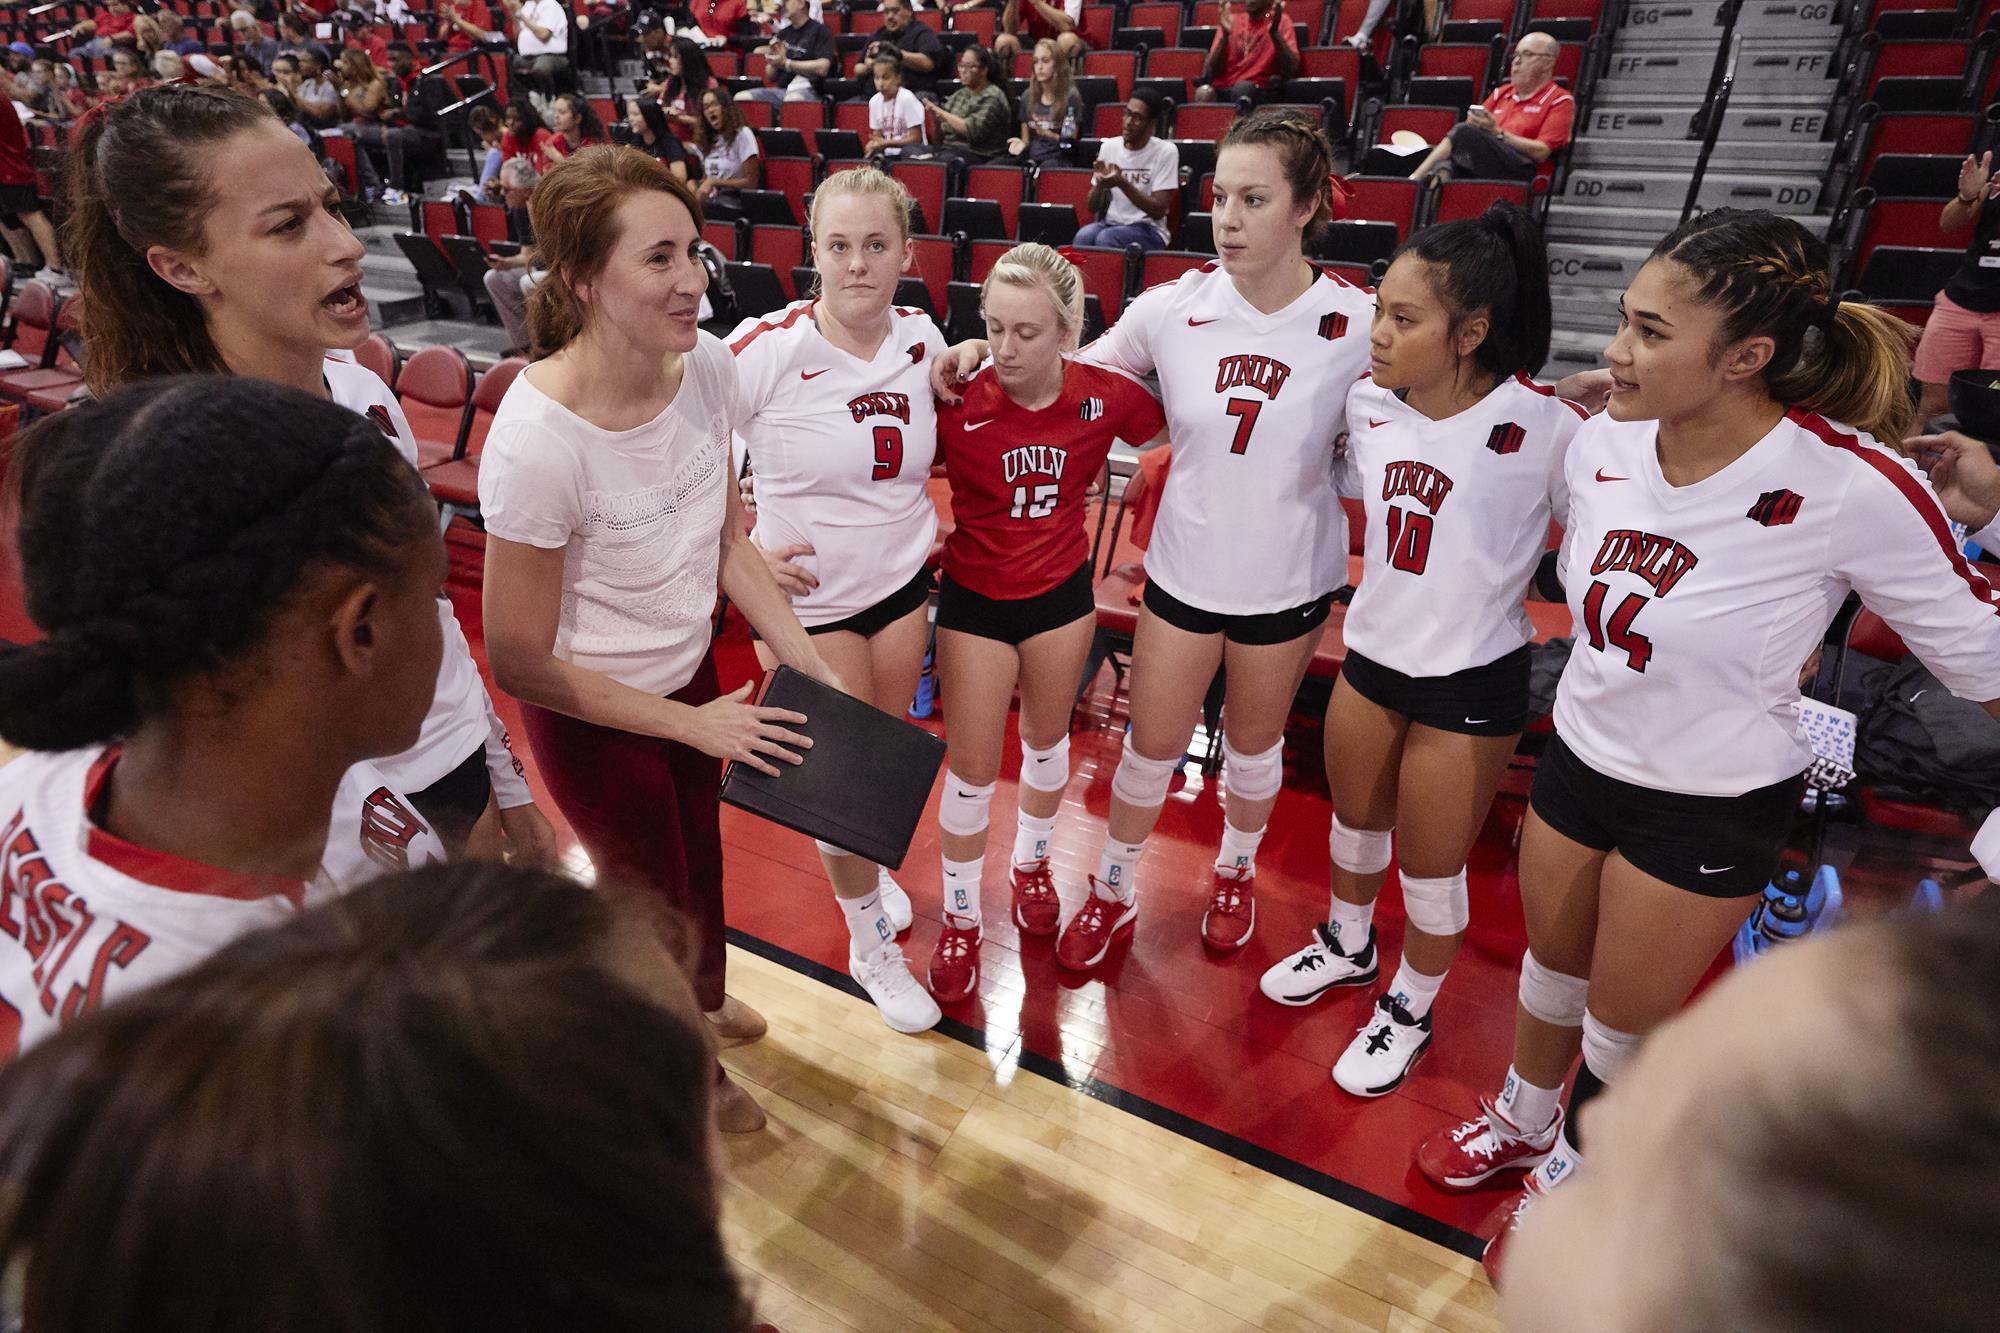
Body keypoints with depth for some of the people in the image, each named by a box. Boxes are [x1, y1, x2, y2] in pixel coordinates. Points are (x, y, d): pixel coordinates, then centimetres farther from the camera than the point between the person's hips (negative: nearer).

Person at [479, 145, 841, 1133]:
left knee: (700, 851, 29)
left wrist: (813, 667, -7)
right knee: (649, 889, 19)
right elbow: (520, 662, -23)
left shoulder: (706, 363, -15)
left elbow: (727, 541, -1)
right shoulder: (536, 437, -33)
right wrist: (694, 723, -17)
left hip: (692, 669, 5)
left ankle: (704, 993, 62)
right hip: (593, 715, -5)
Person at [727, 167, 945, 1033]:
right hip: (809, 596, -5)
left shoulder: (922, 338, -5)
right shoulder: (770, 347, -22)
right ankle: (871, 946, 30)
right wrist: (740, 549, -18)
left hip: (903, 582, 5)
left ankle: (864, 864, 54)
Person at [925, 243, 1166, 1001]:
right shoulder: (956, 402, -21)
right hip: (974, 601, -2)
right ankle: (960, 920, 28)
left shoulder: (1105, 395, -15)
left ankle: (1031, 864, 50)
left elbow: (1174, 428, 4)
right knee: (972, 769, 5)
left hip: (1062, 594, 2)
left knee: (1047, 739, 22)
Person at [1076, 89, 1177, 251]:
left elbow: (1158, 211, -12)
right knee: (1083, 235, -29)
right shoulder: (1108, 146, 7)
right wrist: (1100, 183, -15)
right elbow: (1092, 207, 8)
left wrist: (1122, 183, -22)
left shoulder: (1165, 151, -6)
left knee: (1105, 238, -32)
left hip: (1148, 230, -3)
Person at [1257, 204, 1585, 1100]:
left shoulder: (1544, 426, -23)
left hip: (1472, 682, -5)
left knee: (1432, 866, 13)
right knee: (1354, 823, 25)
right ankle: (1347, 947, 54)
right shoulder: (1368, 402, -8)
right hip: (1371, 654, 5)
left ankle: (1409, 1010, 41)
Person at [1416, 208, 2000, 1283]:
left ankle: (1573, 1177, 47)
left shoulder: (1855, 488, -28)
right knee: (1549, 973, 25)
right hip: (1579, 757, 4)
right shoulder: (1601, 443, -13)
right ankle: (1524, 1120, 54)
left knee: (1623, 1029, 17)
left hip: (1711, 808, -4)